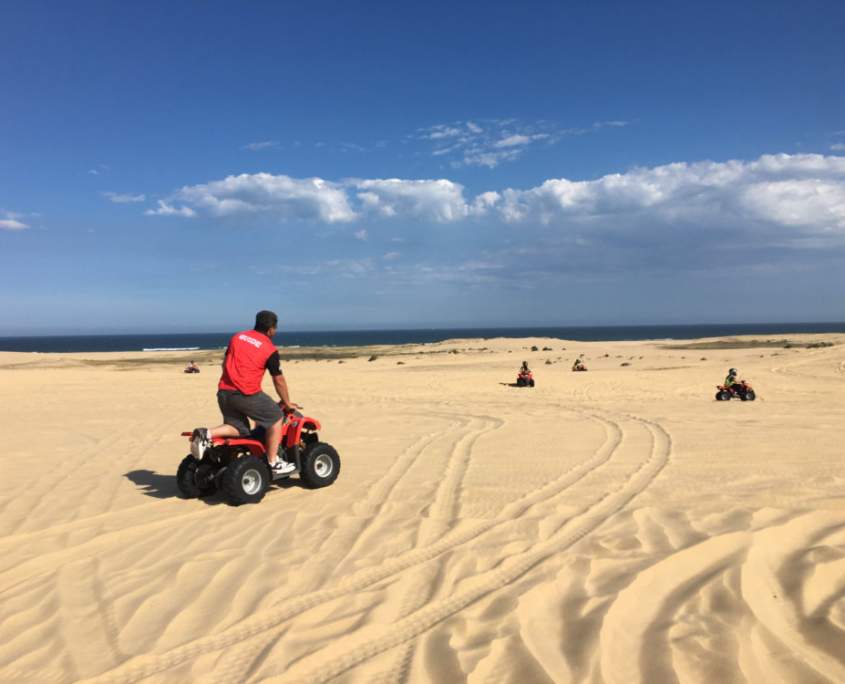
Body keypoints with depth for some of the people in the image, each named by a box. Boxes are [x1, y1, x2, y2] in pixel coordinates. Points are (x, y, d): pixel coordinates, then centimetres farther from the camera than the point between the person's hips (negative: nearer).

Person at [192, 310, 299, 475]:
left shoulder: (237, 337, 15)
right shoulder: (270, 350, -1)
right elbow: (279, 380, 5)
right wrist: (287, 403, 19)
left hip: (224, 392, 6)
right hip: (246, 394, -6)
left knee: (238, 428, 19)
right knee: (276, 418, 11)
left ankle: (206, 434, -7)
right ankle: (273, 463, 10)